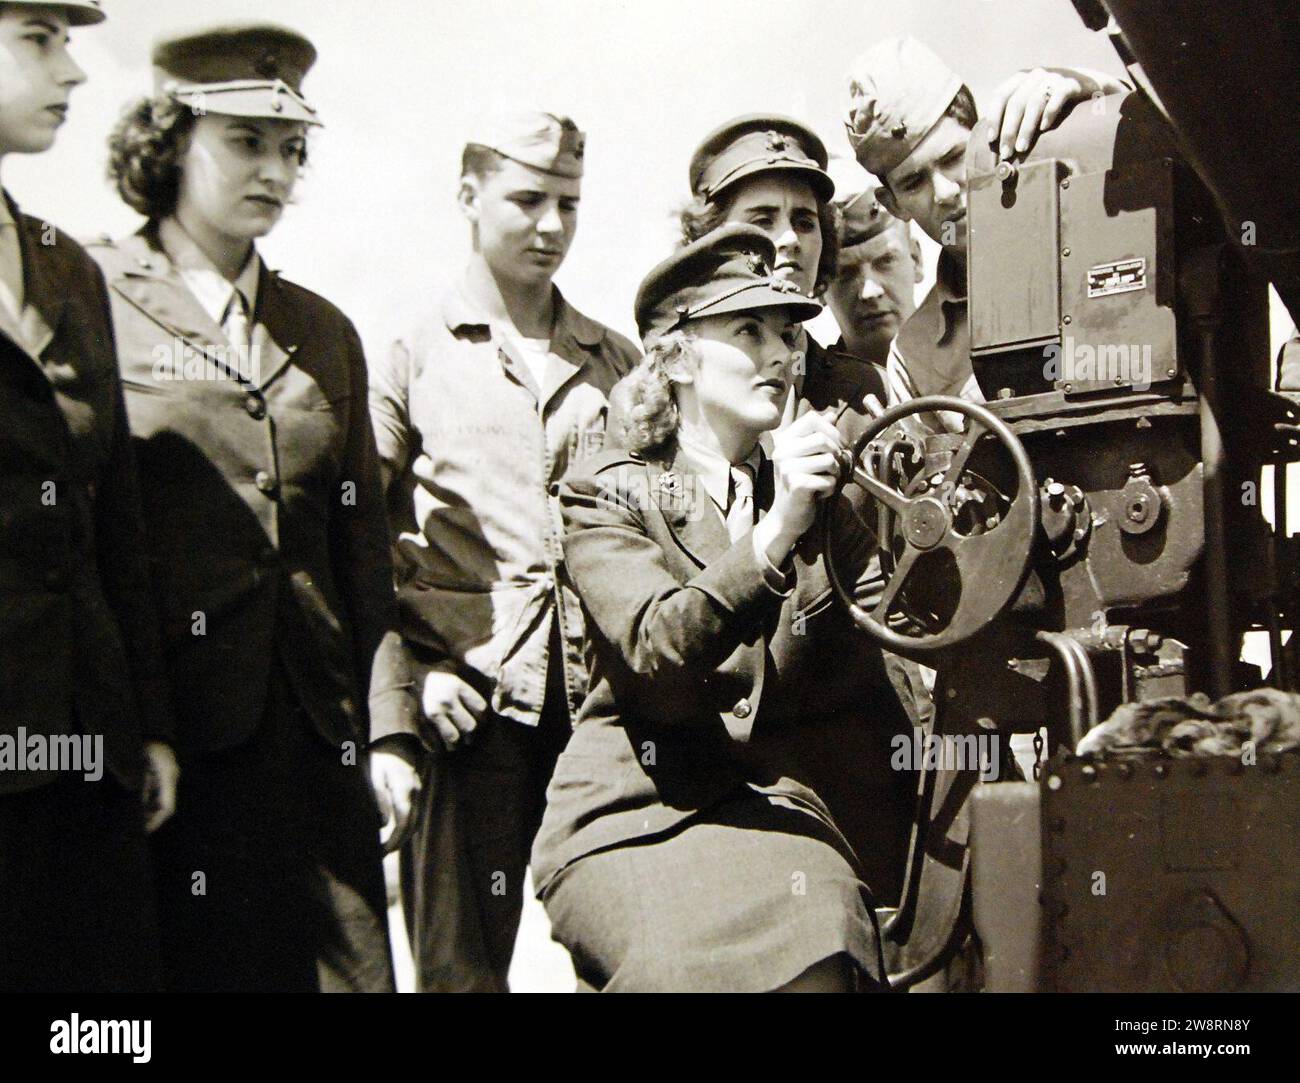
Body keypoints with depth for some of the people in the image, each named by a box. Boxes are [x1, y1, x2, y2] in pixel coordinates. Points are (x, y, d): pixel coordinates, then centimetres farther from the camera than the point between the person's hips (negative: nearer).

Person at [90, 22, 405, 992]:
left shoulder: (325, 331, 17)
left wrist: (389, 727, 10)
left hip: (312, 729, 5)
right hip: (158, 722, -4)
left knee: (343, 962, 3)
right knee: (189, 961, 1)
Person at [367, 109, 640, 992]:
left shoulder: (622, 367, 17)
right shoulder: (412, 358, 7)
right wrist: (393, 702, -8)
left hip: (608, 708, 3)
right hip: (466, 709, -3)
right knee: (461, 964, 1)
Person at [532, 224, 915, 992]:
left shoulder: (821, 506, 19)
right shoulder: (609, 495, 5)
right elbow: (657, 656, -14)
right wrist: (773, 535, -25)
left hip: (774, 810, 3)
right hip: (633, 812, -3)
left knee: (824, 930, -29)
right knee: (700, 954, -32)